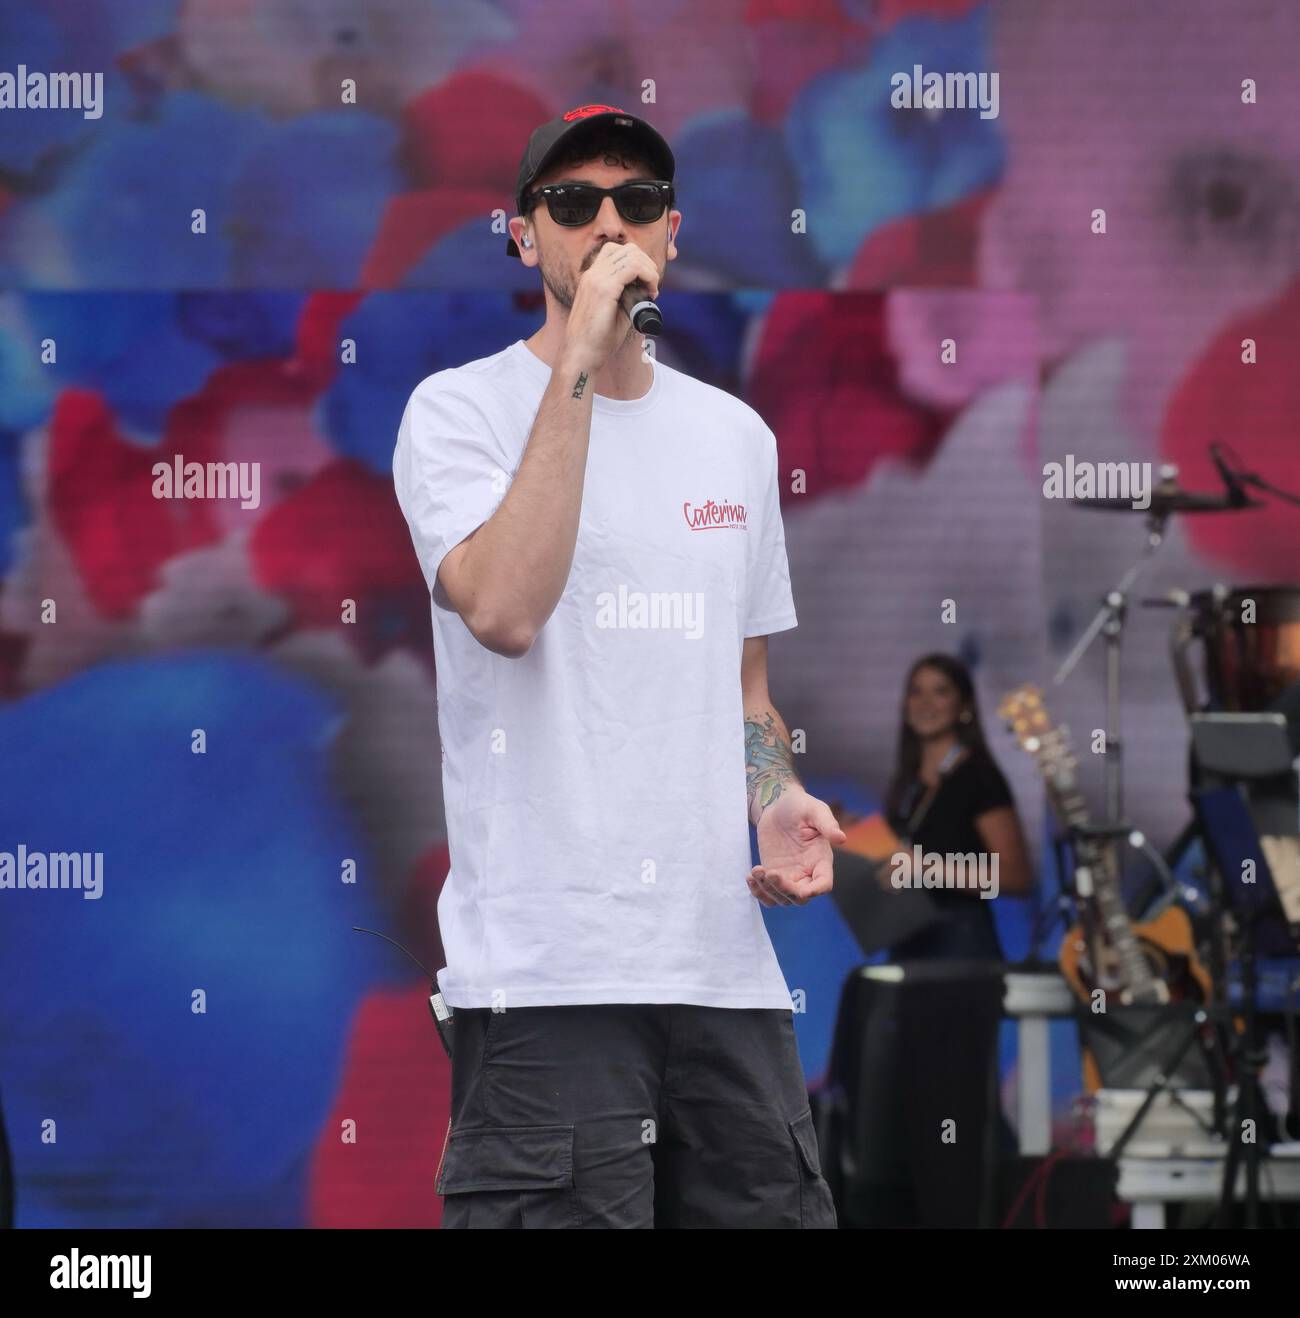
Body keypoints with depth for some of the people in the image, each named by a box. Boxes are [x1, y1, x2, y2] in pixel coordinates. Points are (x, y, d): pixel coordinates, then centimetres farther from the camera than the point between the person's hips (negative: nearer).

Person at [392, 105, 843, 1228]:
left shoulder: (737, 435, 16)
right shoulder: (461, 409, -1)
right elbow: (505, 612, -21)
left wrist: (779, 801, 3)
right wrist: (579, 362, -18)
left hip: (723, 961, 6)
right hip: (546, 967, -6)